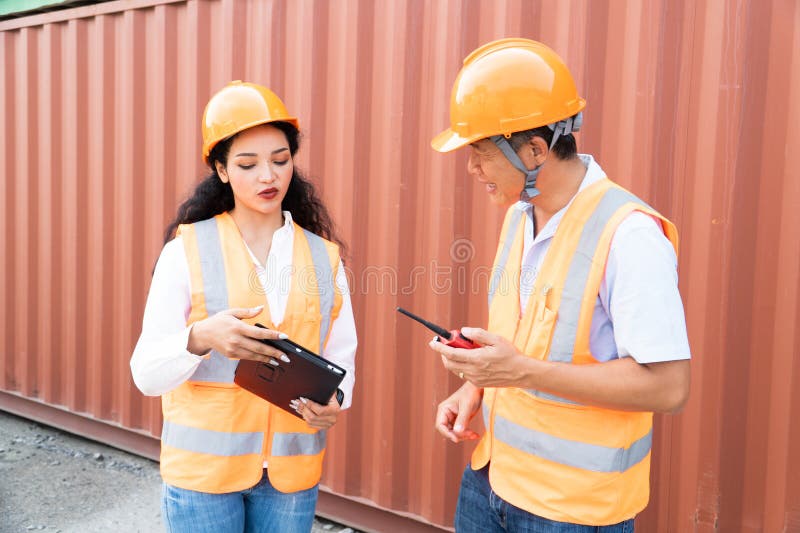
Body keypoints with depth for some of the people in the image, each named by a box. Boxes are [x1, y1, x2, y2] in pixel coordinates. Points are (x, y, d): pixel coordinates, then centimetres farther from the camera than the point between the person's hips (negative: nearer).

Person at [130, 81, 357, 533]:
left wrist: (333, 401, -16)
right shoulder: (187, 250, -5)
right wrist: (201, 338, -27)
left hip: (293, 470, 2)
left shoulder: (324, 257, 3)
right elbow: (147, 373, -8)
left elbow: (340, 356, 5)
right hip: (204, 466, -2)